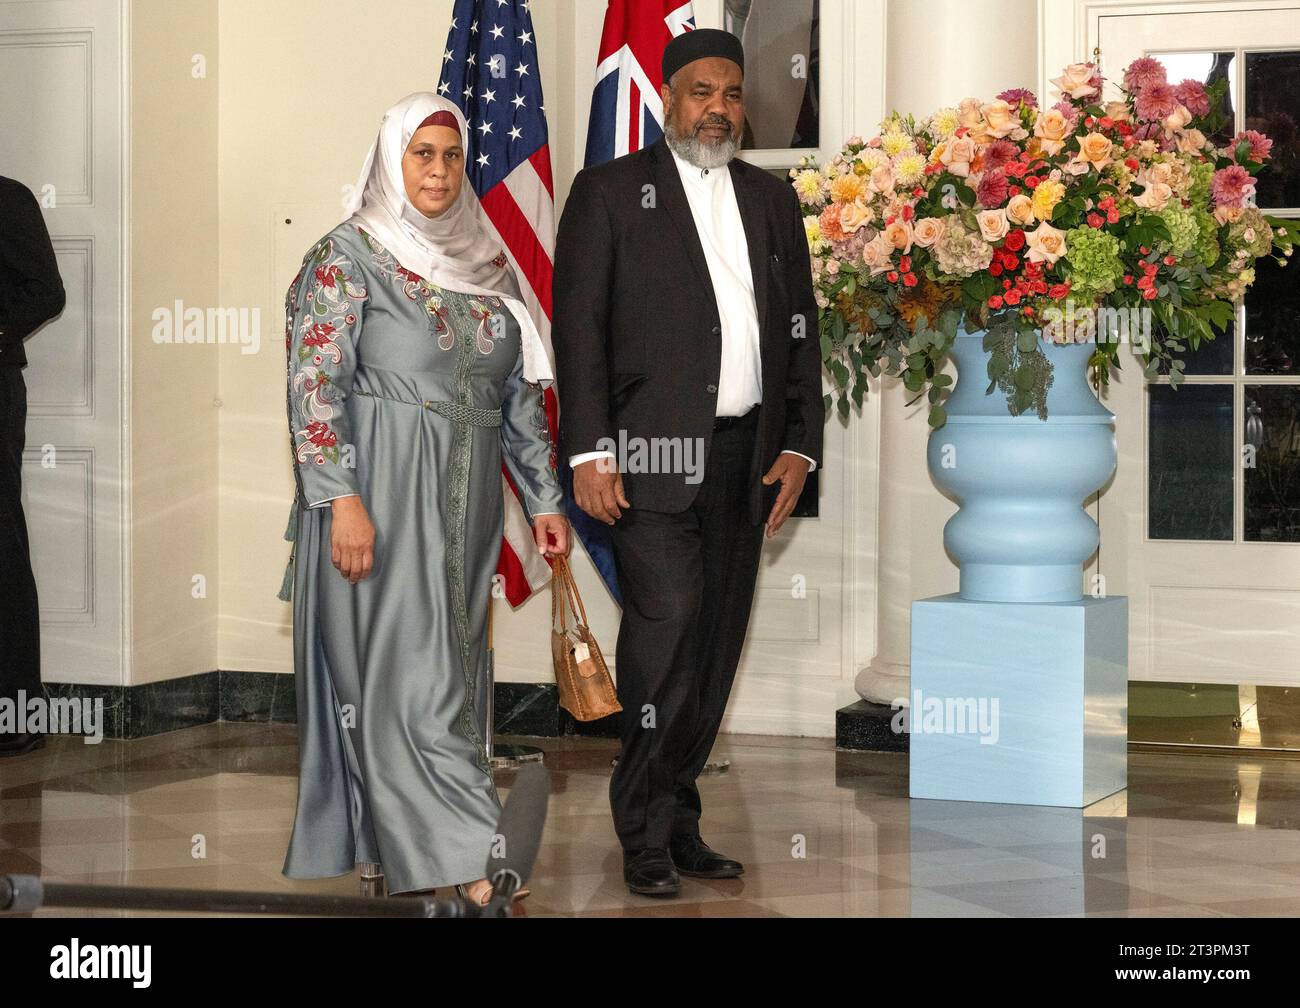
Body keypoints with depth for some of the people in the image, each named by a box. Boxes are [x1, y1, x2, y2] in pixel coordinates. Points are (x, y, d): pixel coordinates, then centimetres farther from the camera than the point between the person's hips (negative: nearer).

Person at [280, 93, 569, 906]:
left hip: (467, 498, 6)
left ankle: (404, 847, 16)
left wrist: (545, 497, 12)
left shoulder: (484, 263, 13)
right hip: (383, 491, -6)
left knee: (452, 662, 7)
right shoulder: (349, 254, -4)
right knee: (403, 664, -7)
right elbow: (315, 384, -10)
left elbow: (521, 392, 16)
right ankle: (465, 853, -9)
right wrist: (342, 499, -19)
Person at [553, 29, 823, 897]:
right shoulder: (611, 192, 3)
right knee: (666, 624, -14)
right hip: (655, 456, -5)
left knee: (717, 645, 6)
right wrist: (590, 452, -11)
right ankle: (646, 836, -5)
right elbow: (578, 327, -2)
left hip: (748, 459, 5)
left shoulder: (772, 199, 17)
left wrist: (800, 445, 6)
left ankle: (679, 822, 15)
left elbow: (802, 329, 16)